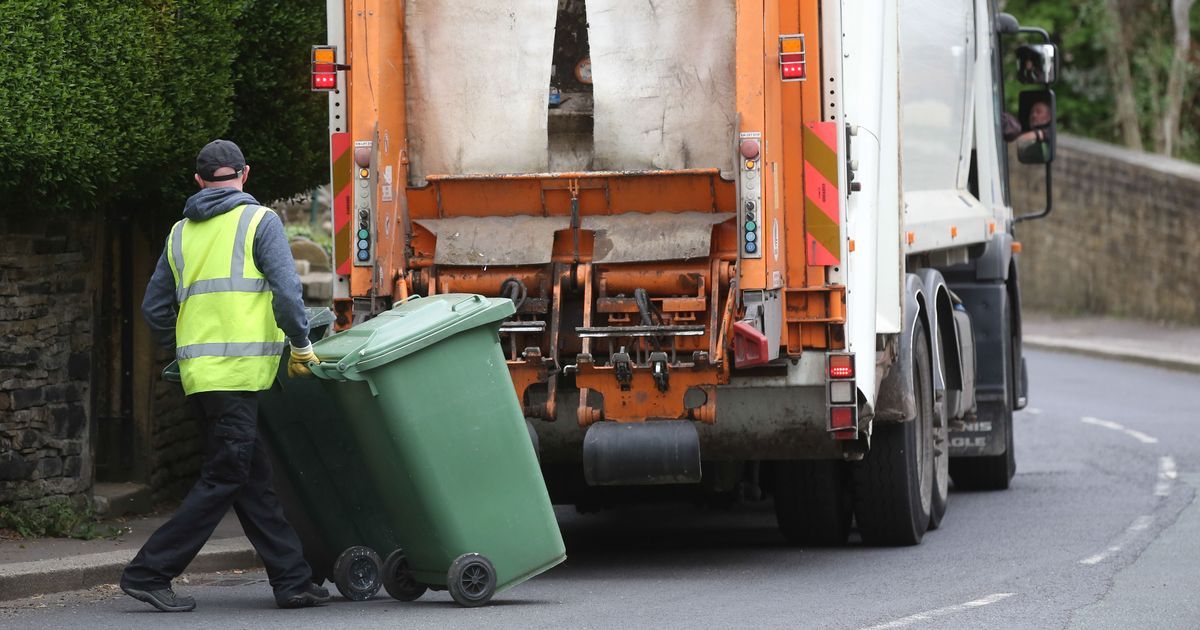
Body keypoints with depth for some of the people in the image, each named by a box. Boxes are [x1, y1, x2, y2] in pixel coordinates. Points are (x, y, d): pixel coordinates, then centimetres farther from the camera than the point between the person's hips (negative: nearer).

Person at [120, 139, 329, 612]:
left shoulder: (180, 233, 16)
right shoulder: (259, 221, -2)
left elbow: (155, 308, 19)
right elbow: (286, 290, -11)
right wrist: (301, 345, 1)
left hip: (198, 372, 7)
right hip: (238, 369, -7)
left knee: (254, 479, 9)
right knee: (224, 480, -4)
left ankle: (293, 581, 10)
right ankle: (148, 573, -6)